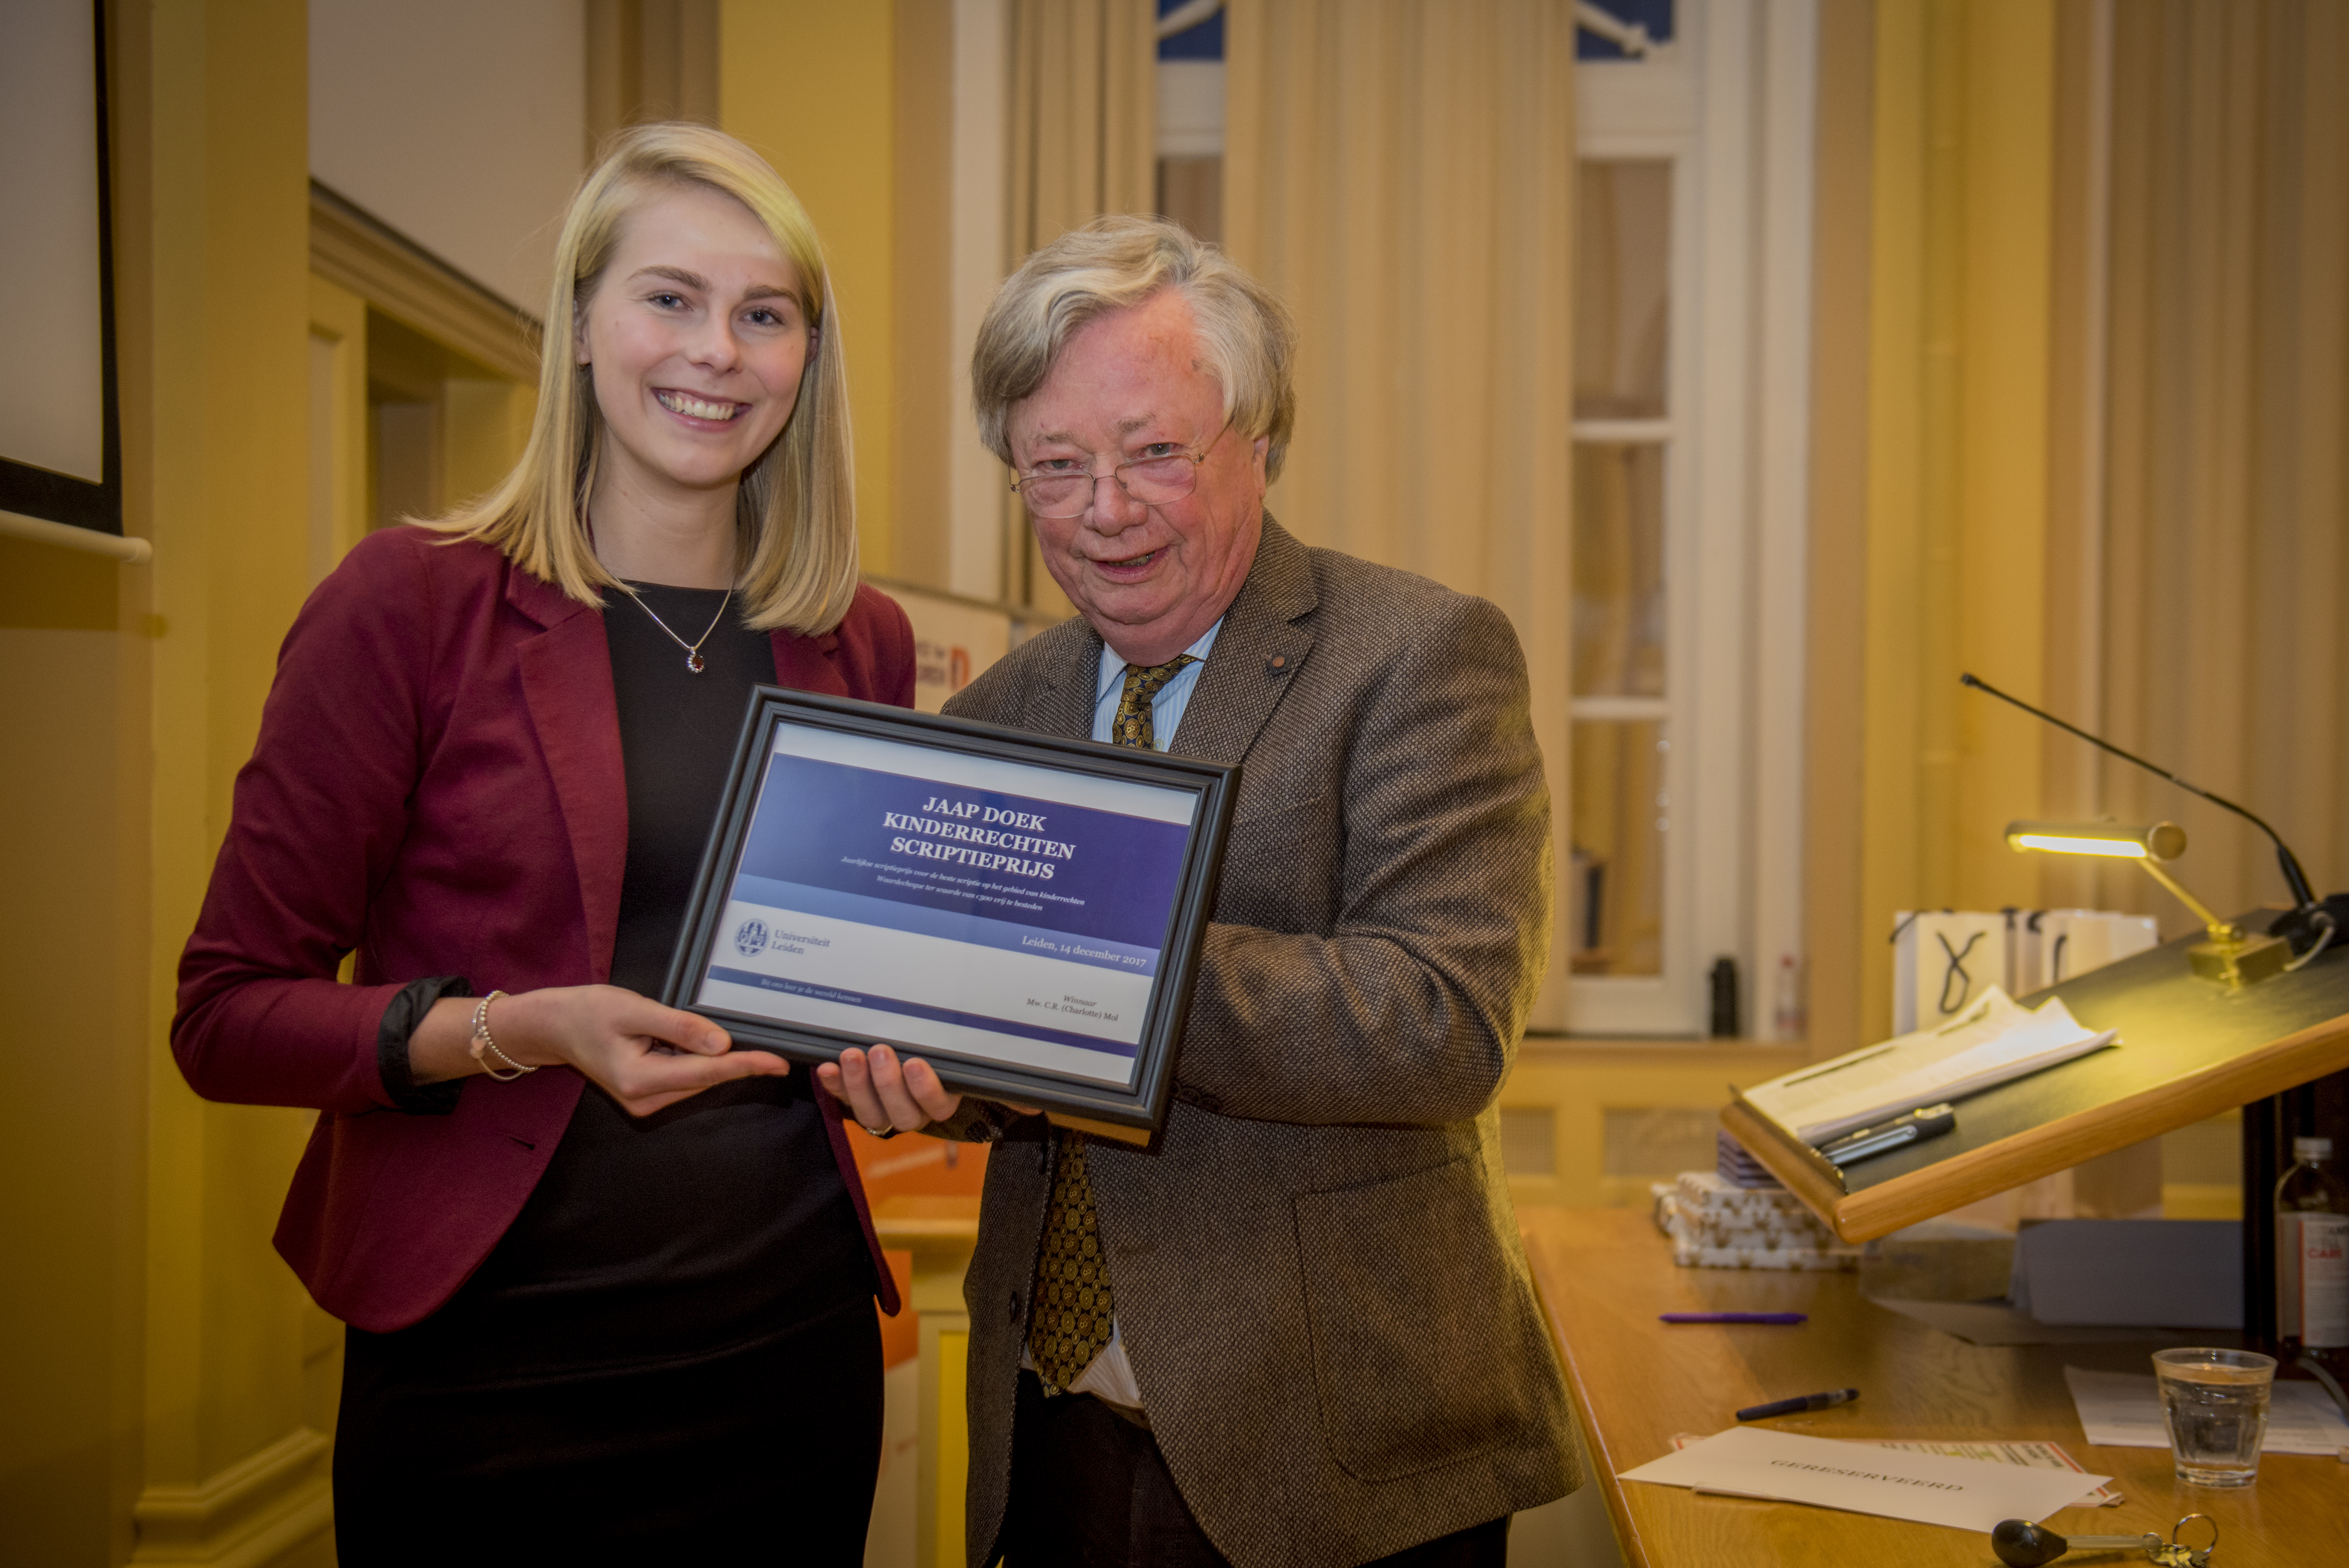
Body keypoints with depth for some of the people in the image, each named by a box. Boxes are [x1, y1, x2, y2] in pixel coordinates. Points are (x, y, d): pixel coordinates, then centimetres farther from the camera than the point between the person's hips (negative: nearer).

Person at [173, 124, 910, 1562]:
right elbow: (228, 1013, -7)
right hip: (491, 1369, -4)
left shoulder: (865, 646, 5)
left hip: (794, 1344, 4)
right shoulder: (413, 603, -7)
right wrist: (514, 1031, -21)